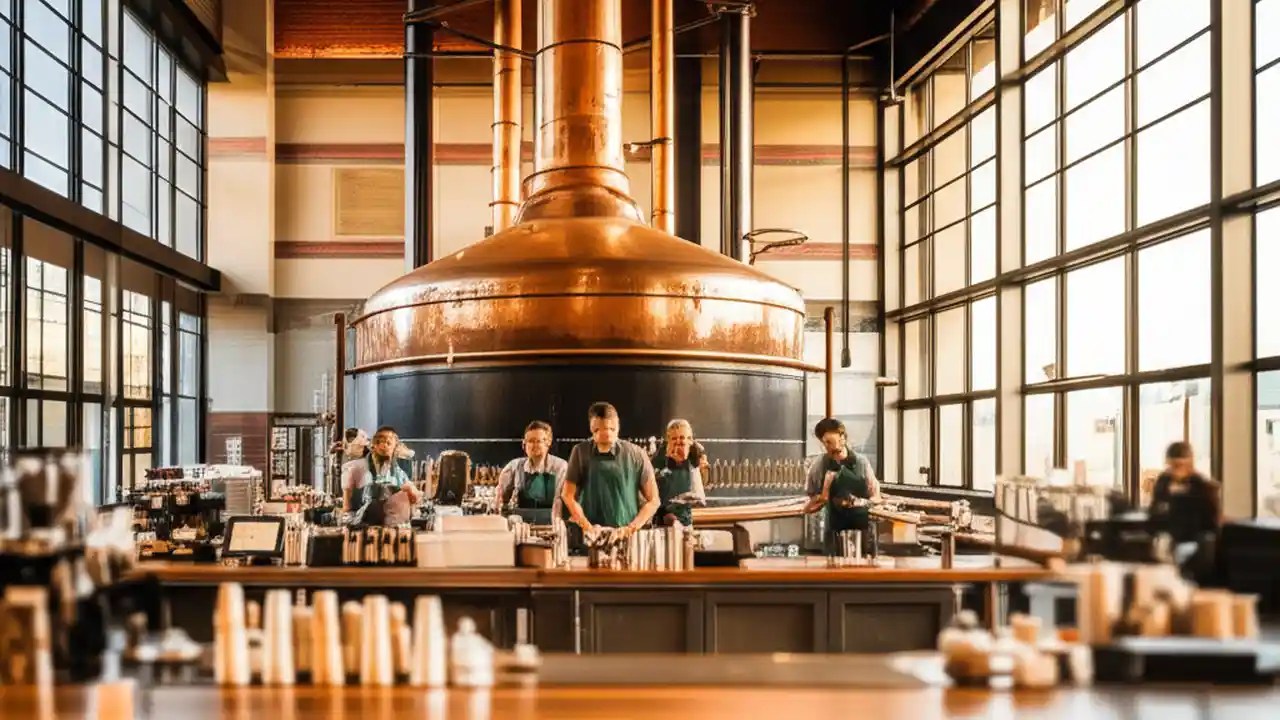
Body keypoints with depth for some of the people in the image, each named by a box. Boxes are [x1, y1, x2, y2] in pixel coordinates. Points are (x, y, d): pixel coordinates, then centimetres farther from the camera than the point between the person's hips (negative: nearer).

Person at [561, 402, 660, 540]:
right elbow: (568, 495, 4)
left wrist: (632, 528, -8)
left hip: (627, 536, 0)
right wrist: (588, 527, -6)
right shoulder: (581, 452, 1)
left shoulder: (635, 454, -2)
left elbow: (653, 500, 3)